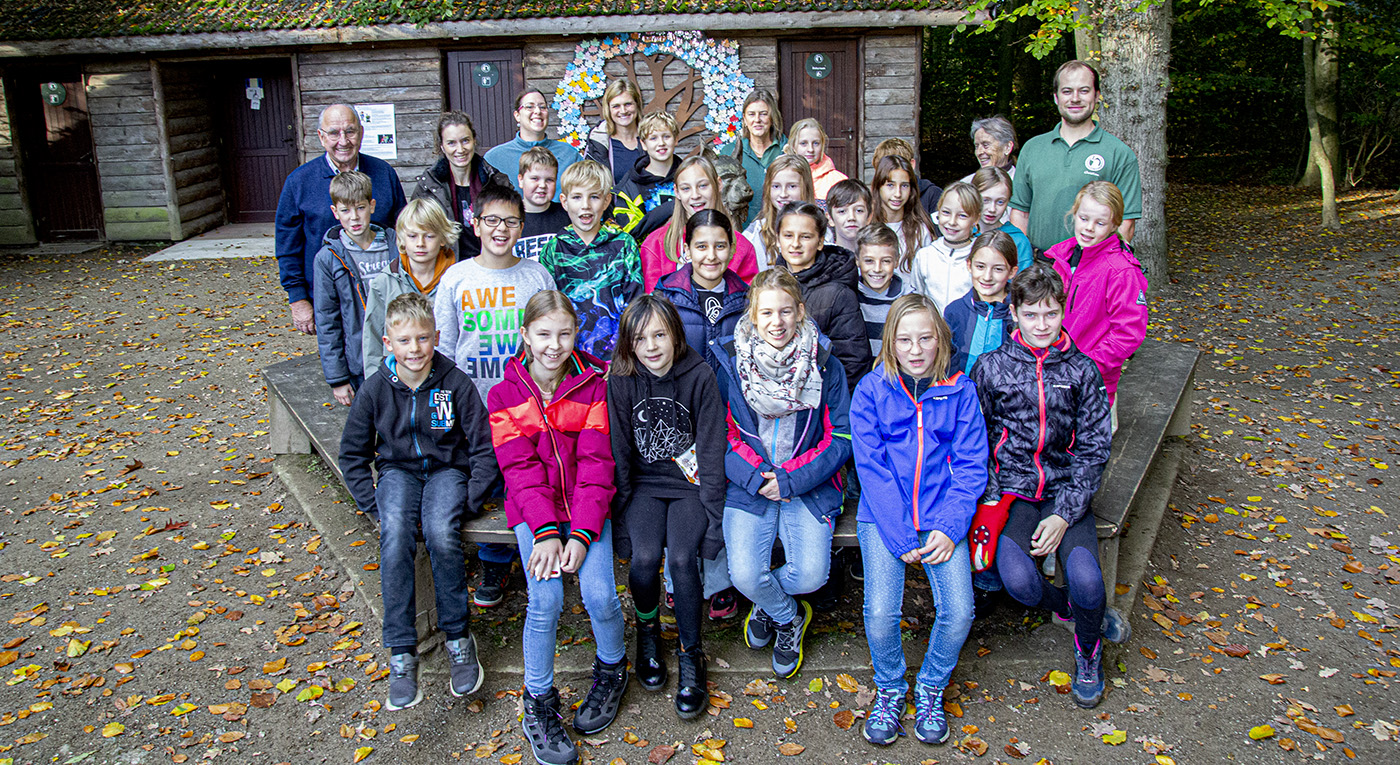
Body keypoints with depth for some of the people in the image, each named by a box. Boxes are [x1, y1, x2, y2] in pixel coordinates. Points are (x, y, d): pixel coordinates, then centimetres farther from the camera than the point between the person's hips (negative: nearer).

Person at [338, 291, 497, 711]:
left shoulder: (456, 384, -10)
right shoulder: (376, 389, -5)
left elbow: (483, 450, -5)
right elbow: (352, 455, 6)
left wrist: (470, 501, -13)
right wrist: (373, 504, -5)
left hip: (447, 470, -1)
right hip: (398, 471, 2)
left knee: (441, 534, -32)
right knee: (395, 537, -30)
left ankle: (458, 637, -13)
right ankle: (401, 652, -22)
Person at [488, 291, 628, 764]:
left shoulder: (593, 385, -1)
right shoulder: (505, 395, 0)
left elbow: (596, 463, -6)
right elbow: (520, 468, -6)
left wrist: (581, 534, -17)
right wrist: (546, 531, -20)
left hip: (586, 504, 0)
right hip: (533, 508, 0)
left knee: (599, 593, -19)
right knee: (545, 598, -20)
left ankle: (612, 669, 13)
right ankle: (538, 700, 2)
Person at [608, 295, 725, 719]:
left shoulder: (700, 376, -10)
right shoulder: (621, 380, -5)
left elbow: (711, 449, -8)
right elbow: (619, 451, 1)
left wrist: (712, 510, -12)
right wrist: (622, 505, -4)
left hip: (690, 482, -1)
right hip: (644, 484, 1)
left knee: (681, 558, -24)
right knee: (644, 556, -23)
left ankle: (691, 653, -1)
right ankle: (647, 631, 9)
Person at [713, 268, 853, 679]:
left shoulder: (825, 366, -2)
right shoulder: (732, 363, -2)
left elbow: (842, 438, -2)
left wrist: (791, 481, -13)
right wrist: (756, 477, -14)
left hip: (809, 486, 0)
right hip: (747, 485, 0)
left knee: (811, 575, -19)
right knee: (745, 574, -19)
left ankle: (766, 605, 18)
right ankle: (790, 617, 16)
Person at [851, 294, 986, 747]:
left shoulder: (959, 390, 4)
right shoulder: (871, 391, 0)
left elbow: (971, 465, 3)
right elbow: (871, 468, -5)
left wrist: (950, 528, -11)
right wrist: (900, 537, -13)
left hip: (940, 517, 1)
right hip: (884, 517, -1)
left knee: (959, 611, -17)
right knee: (880, 612, -19)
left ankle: (931, 688, 14)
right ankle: (889, 688, 13)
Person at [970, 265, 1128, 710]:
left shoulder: (1081, 370, 2)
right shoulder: (991, 367, 1)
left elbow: (1093, 449, 1)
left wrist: (1064, 514, -10)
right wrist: (991, 500, -7)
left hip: (1066, 492, 1)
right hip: (1011, 490, 0)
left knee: (1086, 579, -24)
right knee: (1019, 581, -26)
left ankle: (1088, 652, 10)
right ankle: (1073, 608, 9)